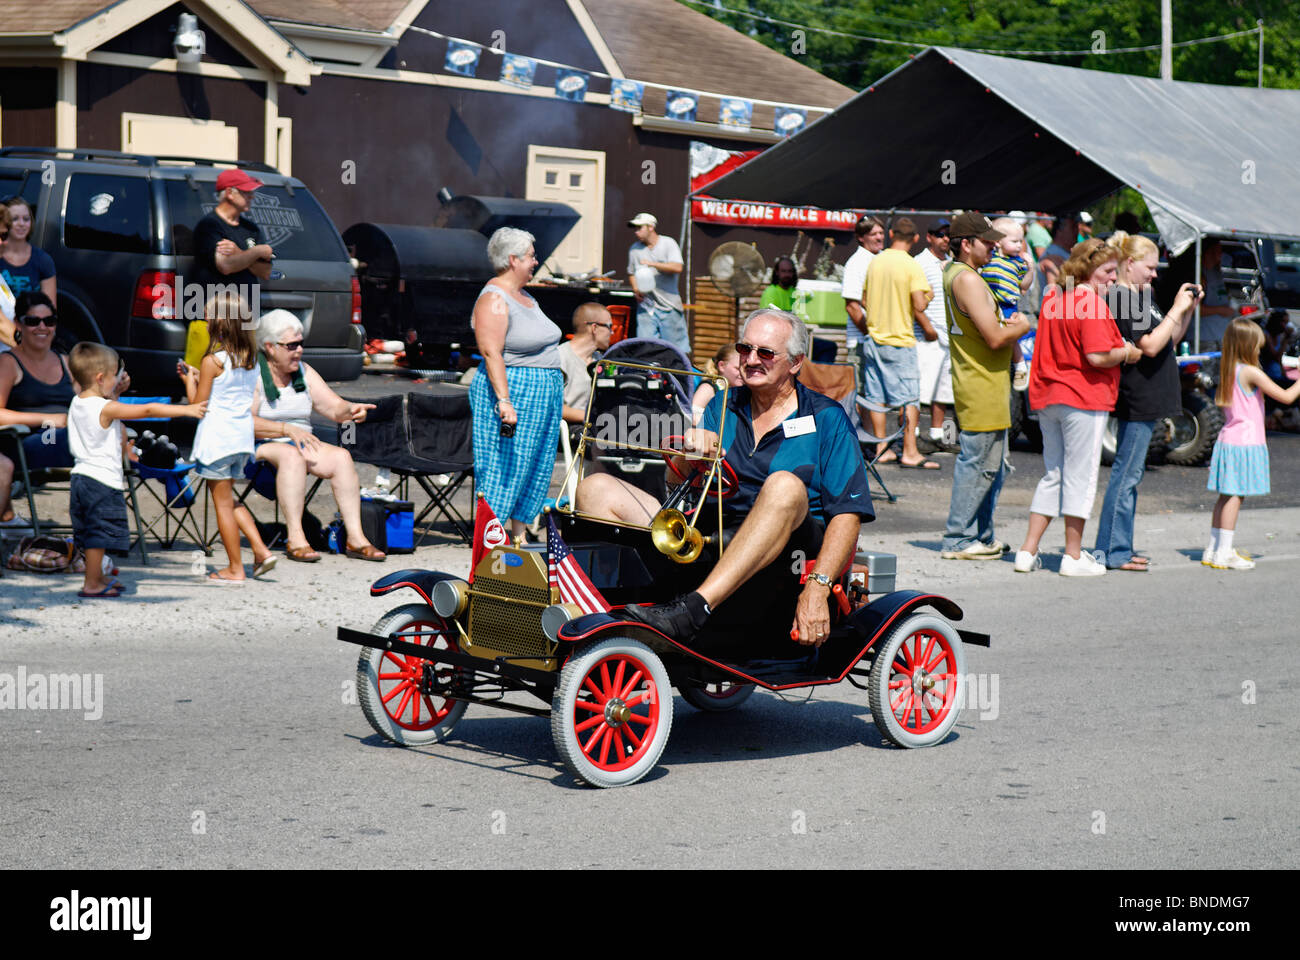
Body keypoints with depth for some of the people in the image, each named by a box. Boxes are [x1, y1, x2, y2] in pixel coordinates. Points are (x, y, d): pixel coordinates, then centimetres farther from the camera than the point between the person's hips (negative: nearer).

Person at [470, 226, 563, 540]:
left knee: (537, 467, 11)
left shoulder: (524, 297, 16)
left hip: (542, 396, 10)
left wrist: (554, 392, 23)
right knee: (504, 467, -8)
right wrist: (504, 401, -29)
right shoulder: (494, 299, -14)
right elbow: (491, 353, -22)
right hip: (512, 390, -10)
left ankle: (520, 535, 17)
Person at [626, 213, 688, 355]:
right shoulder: (634, 249, 11)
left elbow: (677, 267, -15)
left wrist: (652, 264, -19)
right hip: (646, 305, 3)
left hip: (669, 305, -3)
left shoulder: (668, 243, -1)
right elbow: (631, 273, 22)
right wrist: (636, 290, 3)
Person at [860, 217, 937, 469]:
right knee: (909, 397, -2)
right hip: (900, 340, -6)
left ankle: (881, 449, 12)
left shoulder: (875, 262, 5)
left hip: (874, 337, 6)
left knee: (876, 396, 8)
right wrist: (928, 329, 3)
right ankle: (910, 453, -4)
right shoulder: (911, 266, -12)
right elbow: (919, 306, -16)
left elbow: (864, 301, 11)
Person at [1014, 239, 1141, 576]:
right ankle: (1073, 557, 6)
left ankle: (1028, 551, 11)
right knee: (1080, 477, 1)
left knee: (1052, 475, 15)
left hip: (1048, 397, 8)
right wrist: (1127, 353, -5)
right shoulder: (1091, 302, -15)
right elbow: (1097, 356, -23)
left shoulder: (1053, 298, 11)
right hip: (1082, 397, -8)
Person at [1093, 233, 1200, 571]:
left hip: (1147, 400, 10)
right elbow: (1150, 345, -20)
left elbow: (1170, 339, 21)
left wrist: (1188, 308, 8)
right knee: (1125, 475, -7)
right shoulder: (1119, 298, -14)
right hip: (1136, 400, -10)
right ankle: (1111, 552, -4)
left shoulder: (1140, 296, 17)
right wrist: (1177, 309, -14)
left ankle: (1120, 548, 18)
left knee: (1130, 474, 13)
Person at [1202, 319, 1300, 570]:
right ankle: (1224, 553, -6)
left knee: (1226, 497, 13)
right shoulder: (1251, 373, -14)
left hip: (1228, 440, 8)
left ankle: (1214, 549, 16)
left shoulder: (1229, 372, 10)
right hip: (1245, 442, -8)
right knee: (1234, 496, -7)